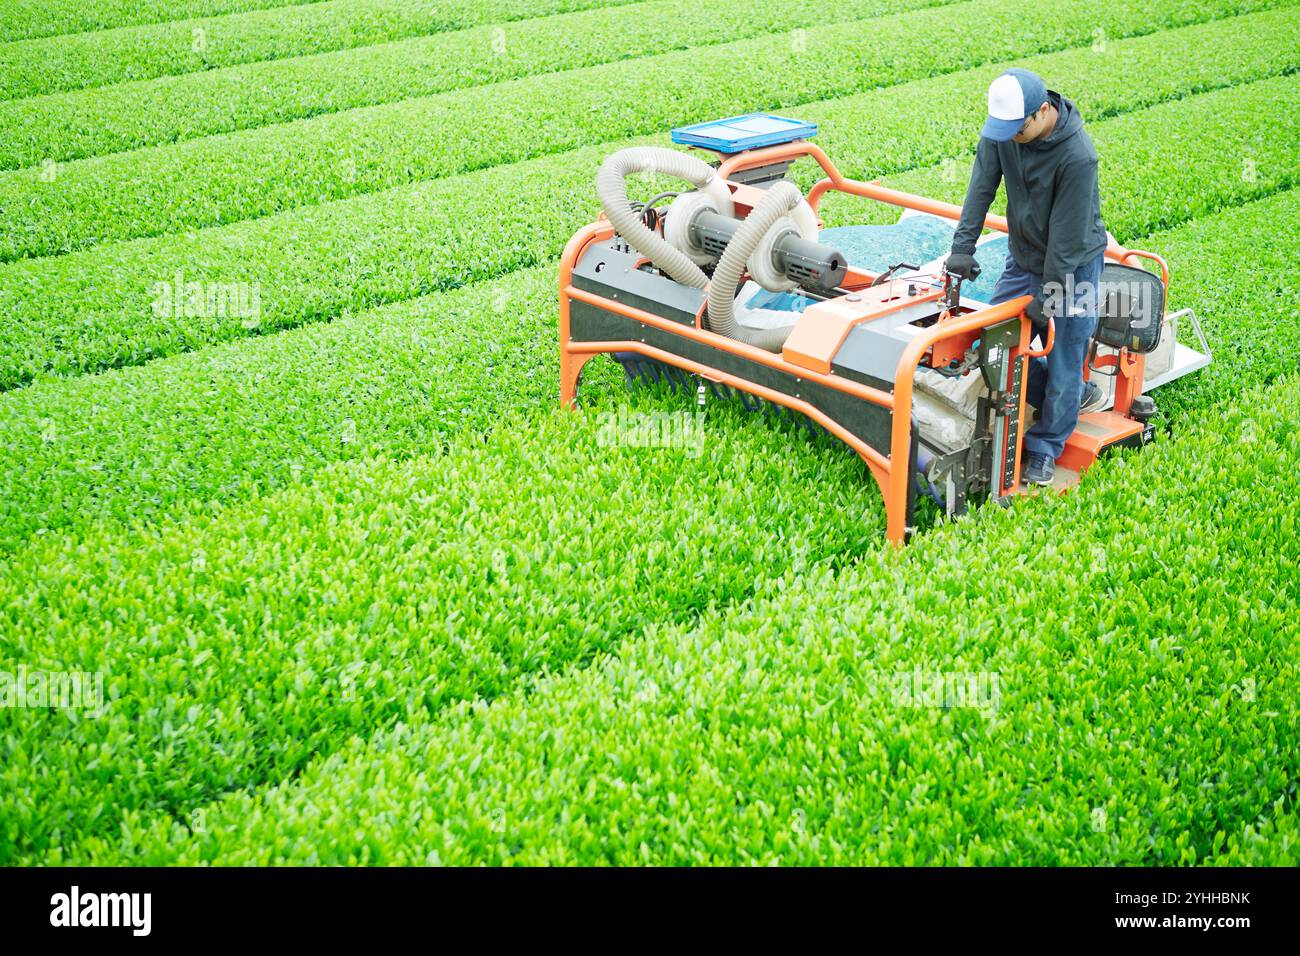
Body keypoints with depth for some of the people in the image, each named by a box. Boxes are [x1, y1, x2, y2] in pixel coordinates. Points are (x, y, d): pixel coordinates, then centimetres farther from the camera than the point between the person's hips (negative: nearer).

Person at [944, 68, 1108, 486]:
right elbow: (982, 185, -8)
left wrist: (1047, 297, -22)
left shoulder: (1076, 156, -31)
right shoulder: (1002, 129, -14)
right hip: (1023, 258, 7)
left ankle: (1044, 449, 15)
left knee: (1064, 355, 0)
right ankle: (1078, 396, 28)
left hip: (1072, 265, -7)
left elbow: (1066, 235, -26)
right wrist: (963, 245, -16)